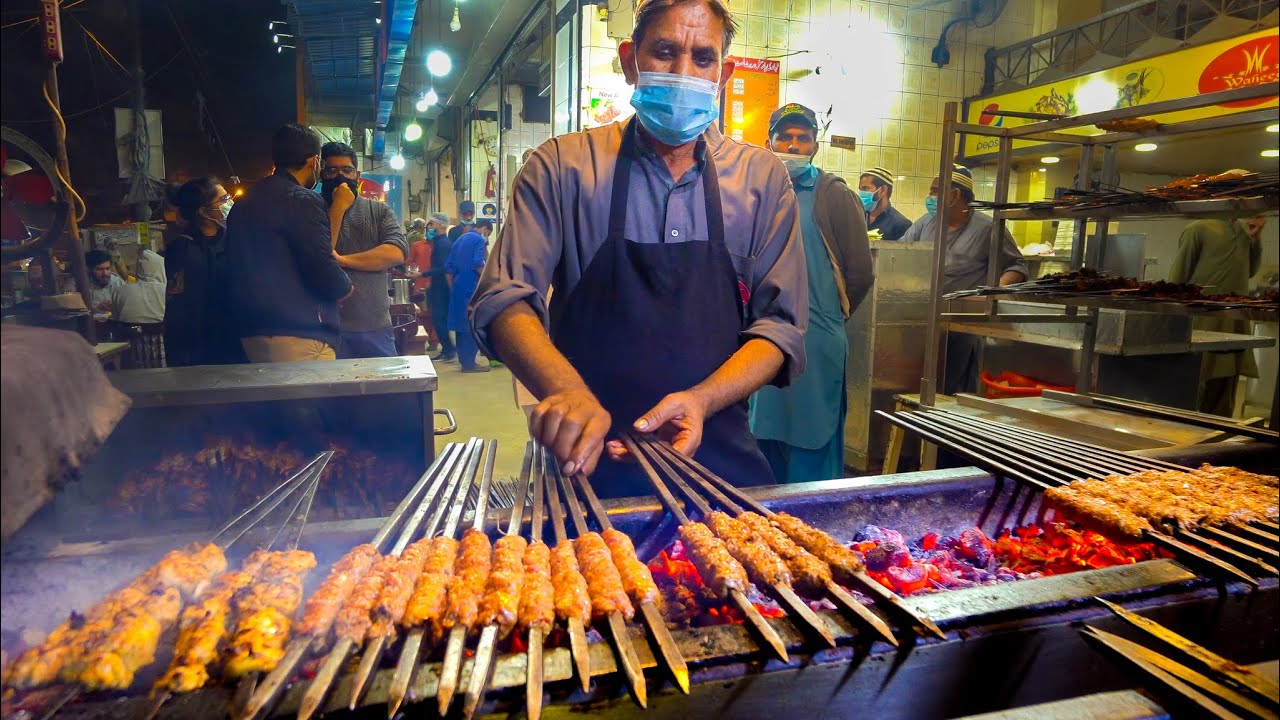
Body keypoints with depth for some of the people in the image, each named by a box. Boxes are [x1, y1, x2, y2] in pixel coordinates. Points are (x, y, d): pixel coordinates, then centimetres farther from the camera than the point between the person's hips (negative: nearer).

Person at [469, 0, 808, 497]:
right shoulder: (562, 167, -2)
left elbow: (780, 324, 0)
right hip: (586, 462, -1)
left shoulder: (762, 177, 3)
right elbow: (502, 301, -10)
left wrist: (701, 400, -20)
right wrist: (566, 389, -31)